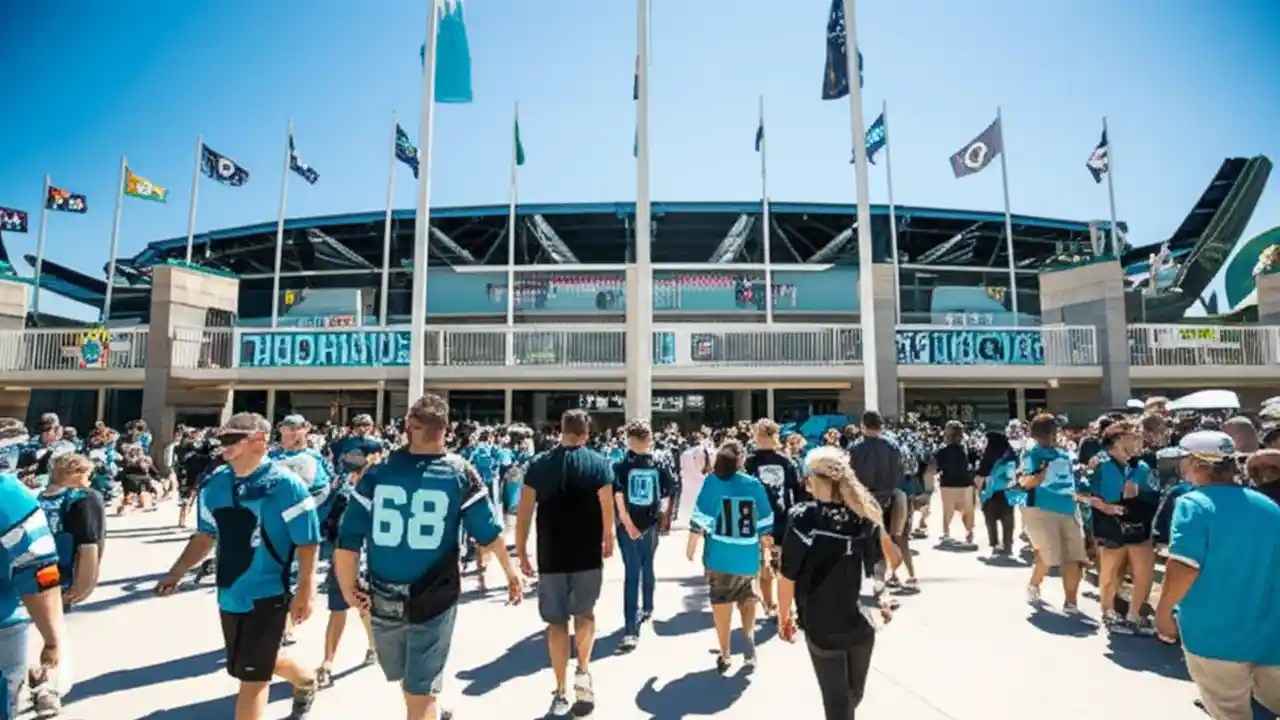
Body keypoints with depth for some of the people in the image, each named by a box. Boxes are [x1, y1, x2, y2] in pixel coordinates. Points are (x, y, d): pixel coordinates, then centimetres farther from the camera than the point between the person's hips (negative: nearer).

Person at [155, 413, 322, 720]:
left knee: (252, 676, 2)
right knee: (255, 665, 25)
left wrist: (305, 589, -23)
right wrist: (176, 573, 9)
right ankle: (305, 679, 52)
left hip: (268, 596, -8)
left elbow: (308, 543, -19)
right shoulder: (215, 483, 1)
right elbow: (206, 535, 14)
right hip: (229, 594, 8)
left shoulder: (285, 486, -19)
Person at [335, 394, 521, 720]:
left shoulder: (376, 473, -7)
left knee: (409, 681, 28)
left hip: (382, 600, 3)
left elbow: (347, 541, -9)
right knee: (421, 691, 14)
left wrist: (349, 590, 6)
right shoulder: (460, 473, -11)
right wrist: (511, 573, 9)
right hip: (434, 598, -3)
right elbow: (489, 533, -6)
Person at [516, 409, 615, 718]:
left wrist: (521, 552, 7)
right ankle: (583, 670, 10)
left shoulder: (539, 464, -2)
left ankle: (561, 693, 19)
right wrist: (608, 541, 13)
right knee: (585, 613, 23)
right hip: (588, 555, -1)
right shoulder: (599, 463, -6)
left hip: (551, 556, 1)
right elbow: (607, 509, -4)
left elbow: (524, 513, -2)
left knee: (556, 621, 14)